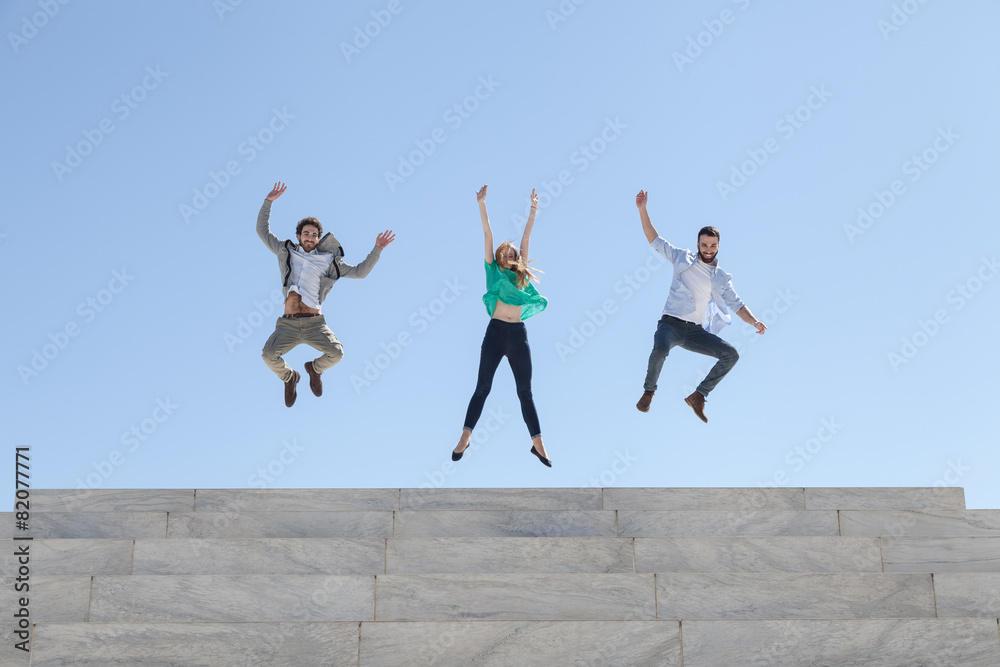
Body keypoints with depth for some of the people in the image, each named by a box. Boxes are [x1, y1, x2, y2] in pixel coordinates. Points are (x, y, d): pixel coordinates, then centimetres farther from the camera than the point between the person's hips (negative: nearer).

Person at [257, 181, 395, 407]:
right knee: (269, 355, -25)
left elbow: (359, 272, 13)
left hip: (314, 323, 0)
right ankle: (289, 377, 12)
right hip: (288, 324, 0)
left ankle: (315, 368, 14)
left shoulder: (328, 261, 15)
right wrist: (268, 201, 13)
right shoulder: (287, 252, 18)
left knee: (336, 353, -25)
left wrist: (377, 249, 4)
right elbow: (262, 230, 21)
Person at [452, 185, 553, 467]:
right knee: (483, 387, -2)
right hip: (496, 331, -3)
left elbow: (526, 237, 16)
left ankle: (537, 443, 6)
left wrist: (533, 210, 15)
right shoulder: (494, 269, 8)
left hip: (518, 334, 3)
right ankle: (464, 439, 3)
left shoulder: (522, 273, 15)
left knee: (525, 391, 5)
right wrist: (482, 204, -2)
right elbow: (488, 234, 2)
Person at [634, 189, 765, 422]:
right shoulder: (682, 258, 12)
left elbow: (737, 304, 13)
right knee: (660, 349, -35)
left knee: (731, 354, -15)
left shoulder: (722, 278, 17)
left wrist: (754, 321, -6)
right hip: (672, 323, -3)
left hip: (697, 332, 3)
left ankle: (698, 396, -3)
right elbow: (655, 240, 14)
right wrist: (643, 210, 6)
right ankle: (649, 391, -8)